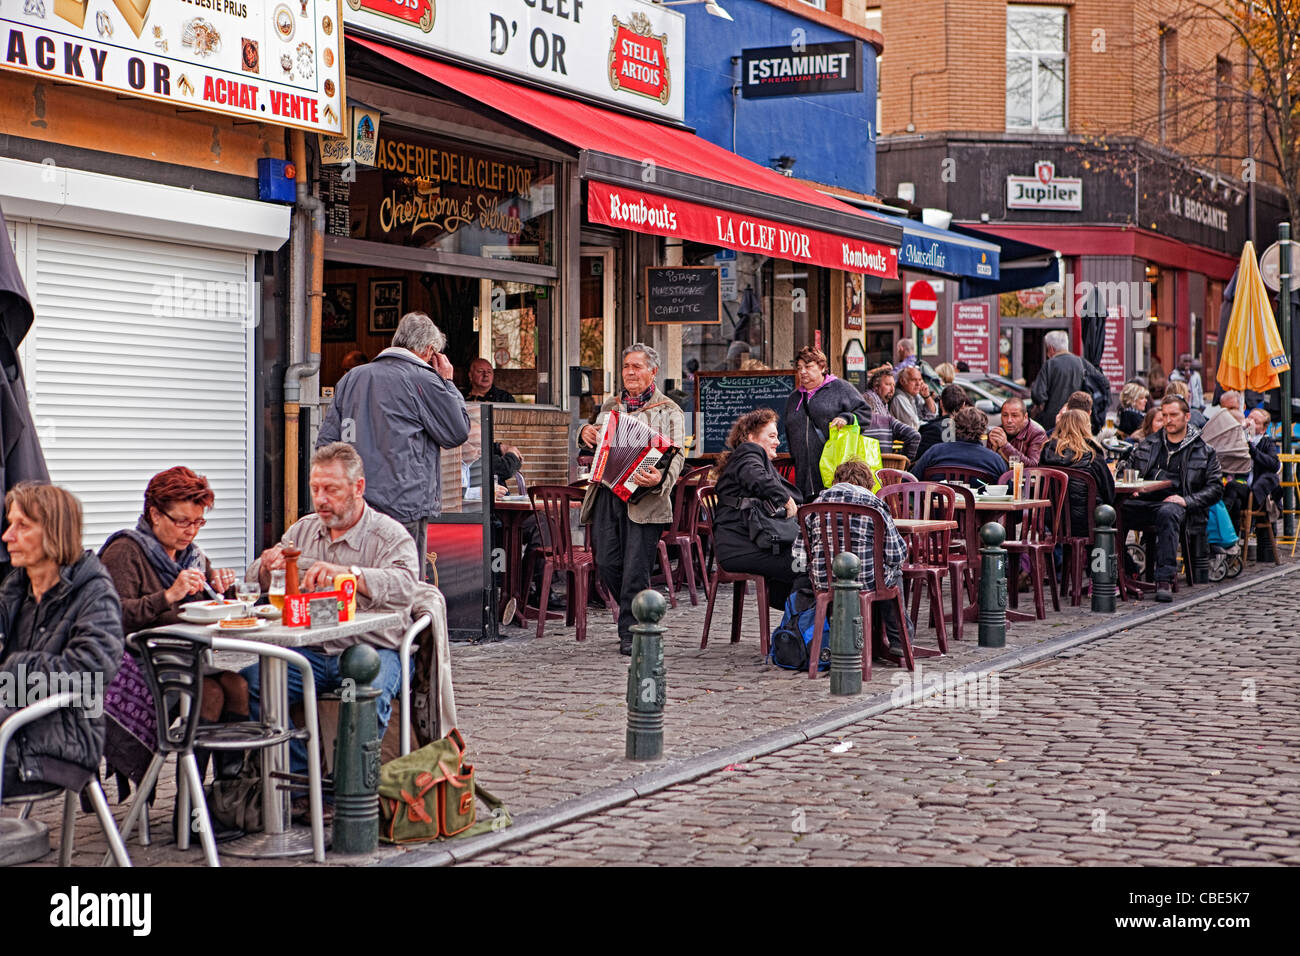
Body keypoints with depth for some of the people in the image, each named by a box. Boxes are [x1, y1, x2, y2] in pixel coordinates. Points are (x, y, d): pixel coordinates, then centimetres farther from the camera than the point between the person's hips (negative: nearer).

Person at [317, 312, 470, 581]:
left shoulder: (351, 378, 14)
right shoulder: (423, 380, -5)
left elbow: (326, 440, 14)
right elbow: (458, 432, 4)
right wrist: (447, 384, 14)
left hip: (353, 505, 6)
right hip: (403, 505, -6)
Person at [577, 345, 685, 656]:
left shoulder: (668, 411, 3)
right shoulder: (610, 406, 20)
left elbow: (676, 456, -7)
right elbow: (596, 444, 31)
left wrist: (660, 479, -28)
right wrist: (586, 434, 7)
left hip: (643, 499, -5)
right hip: (607, 493, 5)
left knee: (636, 567, -8)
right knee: (607, 562, 1)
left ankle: (631, 633, -1)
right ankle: (638, 616, 22)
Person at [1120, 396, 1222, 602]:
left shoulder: (1204, 451, 13)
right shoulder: (1148, 444, 23)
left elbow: (1216, 488, 7)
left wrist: (1187, 500, -9)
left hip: (1174, 504, -3)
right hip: (1144, 503, 3)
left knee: (1168, 514, -42)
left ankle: (1164, 580, -43)